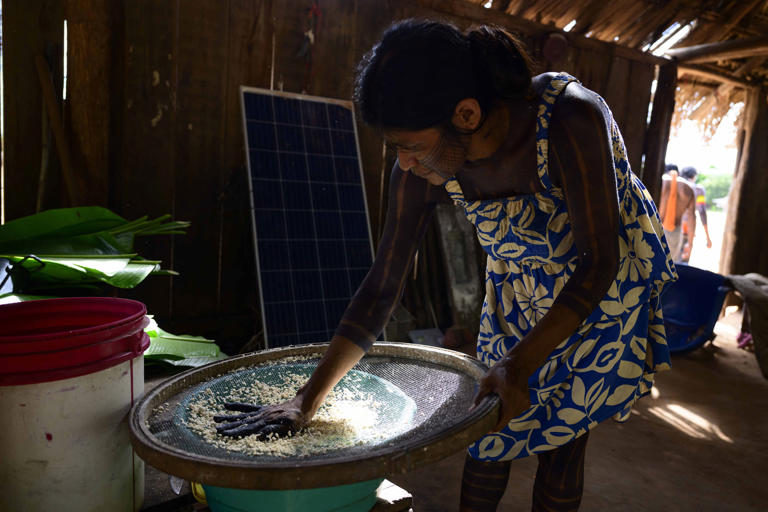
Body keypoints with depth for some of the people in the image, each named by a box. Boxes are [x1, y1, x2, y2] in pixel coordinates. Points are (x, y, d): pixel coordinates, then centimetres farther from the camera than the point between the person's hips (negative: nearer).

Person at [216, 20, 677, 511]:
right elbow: (381, 290, -18)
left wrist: (521, 364, -36)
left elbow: (598, 263, -28)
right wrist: (307, 401, -18)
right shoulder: (422, 171, -23)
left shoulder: (570, 119, -36)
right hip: (519, 288, 3)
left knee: (562, 442, 3)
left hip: (606, 287, -2)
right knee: (487, 428, 5)